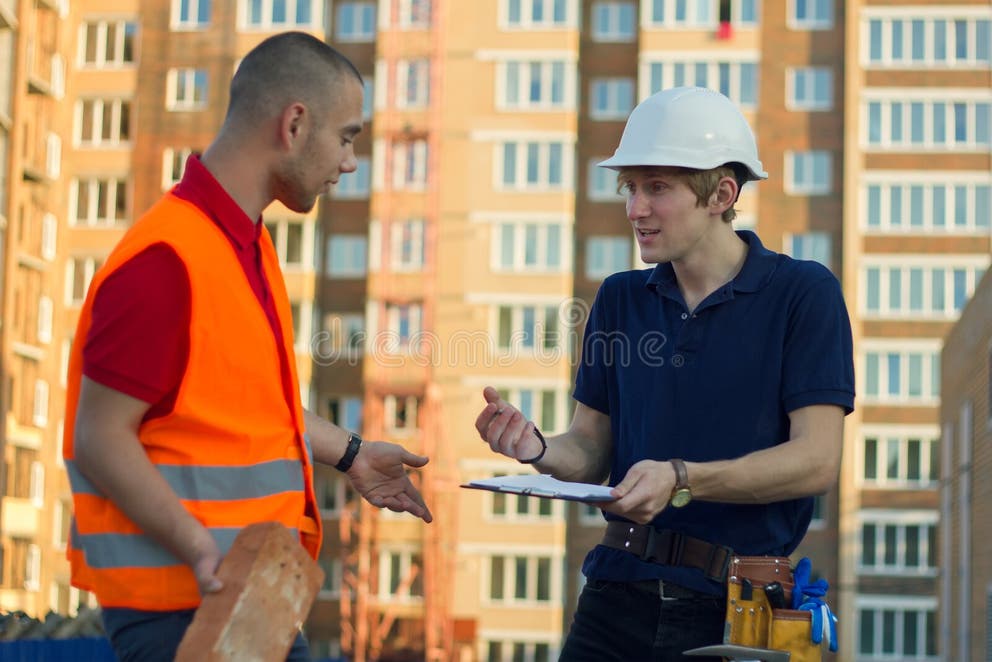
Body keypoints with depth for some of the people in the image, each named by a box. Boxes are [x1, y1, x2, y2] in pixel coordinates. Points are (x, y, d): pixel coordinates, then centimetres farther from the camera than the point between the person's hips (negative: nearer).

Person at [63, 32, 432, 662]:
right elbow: (101, 437, -20)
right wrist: (201, 550, -28)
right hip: (183, 604, -9)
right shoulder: (166, 258, -20)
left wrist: (350, 453, 27)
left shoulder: (249, 244, 11)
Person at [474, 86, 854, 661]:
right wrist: (538, 449, -11)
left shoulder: (804, 294, -4)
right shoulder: (620, 299, 11)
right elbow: (592, 453, 11)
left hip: (731, 611, -4)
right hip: (619, 593, 4)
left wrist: (681, 479, -23)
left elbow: (817, 459, -12)